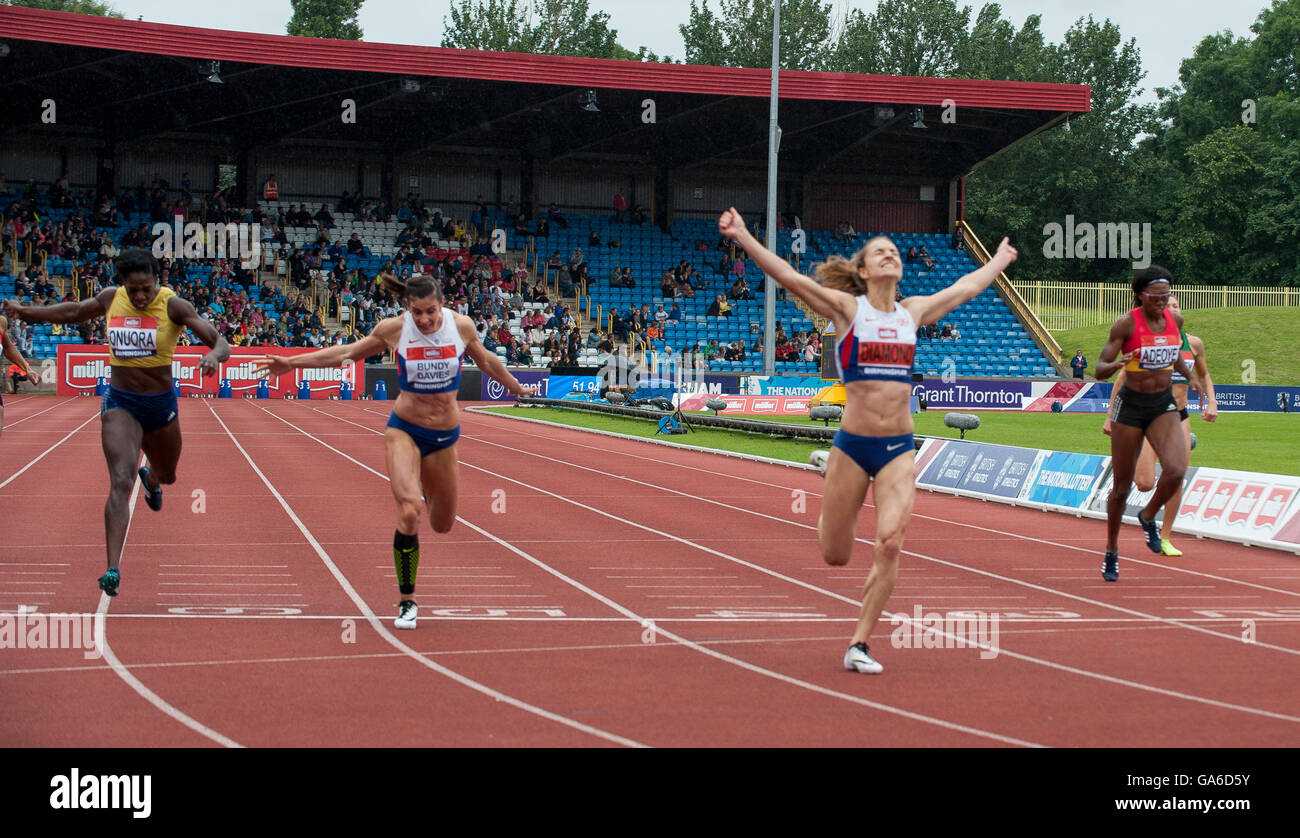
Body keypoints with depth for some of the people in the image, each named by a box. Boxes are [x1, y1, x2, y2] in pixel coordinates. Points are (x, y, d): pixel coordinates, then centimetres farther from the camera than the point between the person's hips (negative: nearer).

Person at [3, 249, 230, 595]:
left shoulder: (173, 306, -14)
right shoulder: (111, 299, -5)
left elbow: (221, 344, -19)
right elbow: (75, 312, 17)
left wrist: (213, 356, -43)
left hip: (162, 404, 1)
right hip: (120, 402, -1)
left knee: (167, 476, 26)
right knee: (120, 482, -20)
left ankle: (150, 477, 67)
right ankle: (113, 569, -27)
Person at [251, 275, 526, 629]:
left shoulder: (462, 326, -8)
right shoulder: (394, 329, -11)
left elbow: (486, 360, 12)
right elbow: (347, 352, 2)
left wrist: (516, 387, 27)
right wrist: (292, 362, 0)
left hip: (445, 435, 2)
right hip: (404, 430, -2)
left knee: (442, 524, 13)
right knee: (409, 513, -22)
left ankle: (427, 489, 52)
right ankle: (407, 602, -7)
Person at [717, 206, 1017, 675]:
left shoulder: (912, 312, 11)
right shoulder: (847, 309, -2)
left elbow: (965, 288, 27)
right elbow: (788, 277, -11)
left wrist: (999, 262, 39)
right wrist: (742, 237, -20)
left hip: (900, 448, 3)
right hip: (853, 445, -3)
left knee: (890, 544, -14)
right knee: (834, 556, 6)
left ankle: (859, 646, -2)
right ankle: (833, 509, 44)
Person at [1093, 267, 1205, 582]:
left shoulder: (1175, 319, 1)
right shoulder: (1126, 323, -13)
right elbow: (1099, 370, -13)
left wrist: (1191, 376, 9)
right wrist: (1119, 364, -33)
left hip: (1164, 405, 3)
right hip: (1130, 404, -3)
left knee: (1176, 470, -21)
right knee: (1122, 485, 5)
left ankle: (1148, 516, 9)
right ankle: (1111, 550, 25)